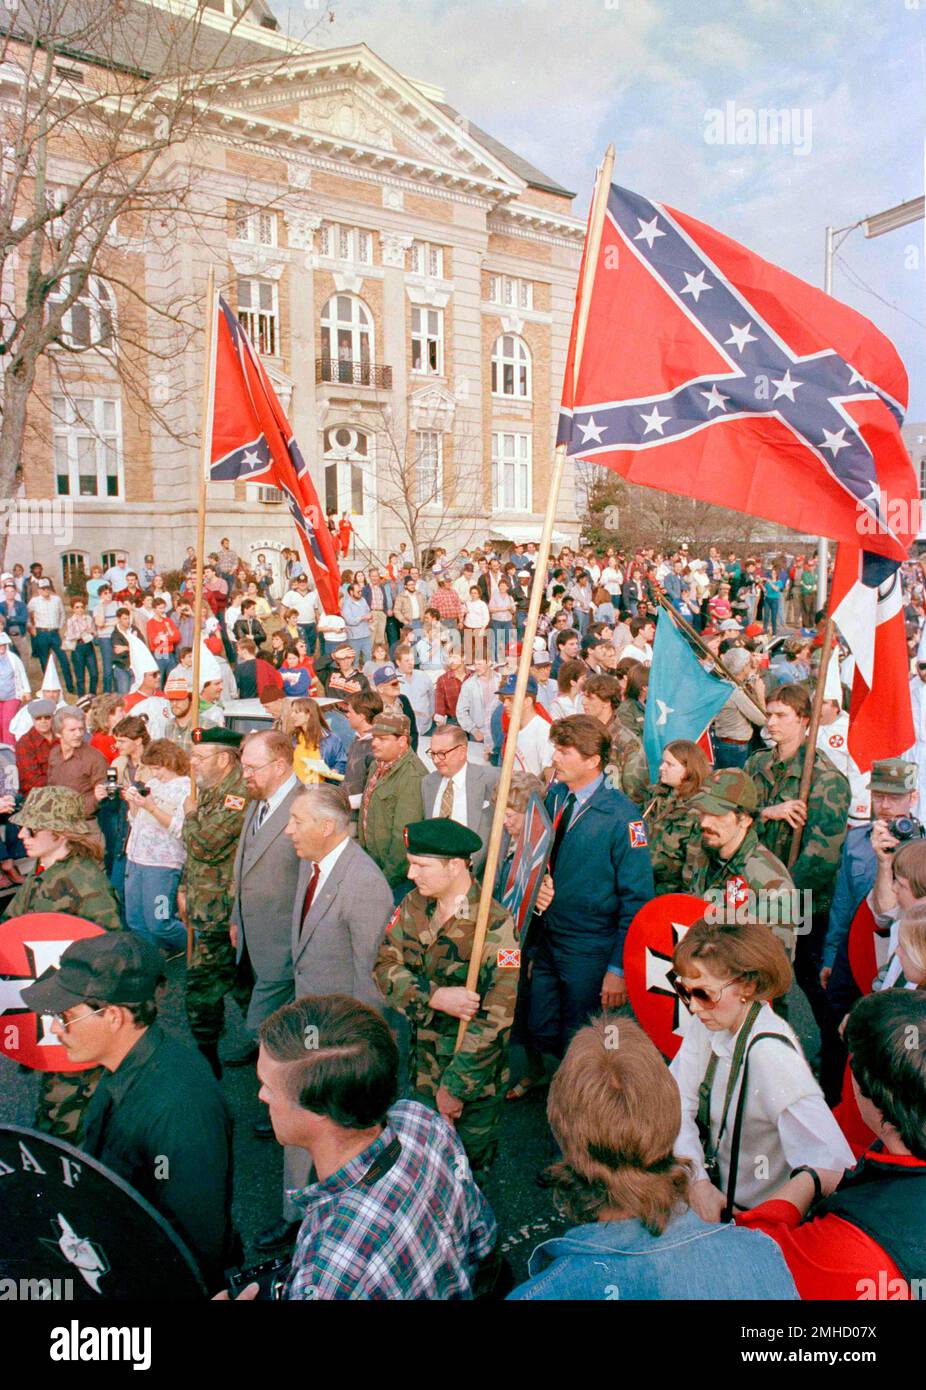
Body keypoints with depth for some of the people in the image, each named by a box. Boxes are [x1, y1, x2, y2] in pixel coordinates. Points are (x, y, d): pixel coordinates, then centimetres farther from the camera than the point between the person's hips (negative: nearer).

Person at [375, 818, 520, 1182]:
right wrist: (435, 997, -26)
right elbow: (385, 966, -8)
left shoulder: (496, 925, -24)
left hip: (474, 1071, -5)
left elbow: (495, 1017, -24)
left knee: (469, 1168, 16)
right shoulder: (414, 905, -5)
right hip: (422, 1065, 5)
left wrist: (455, 1087, -20)